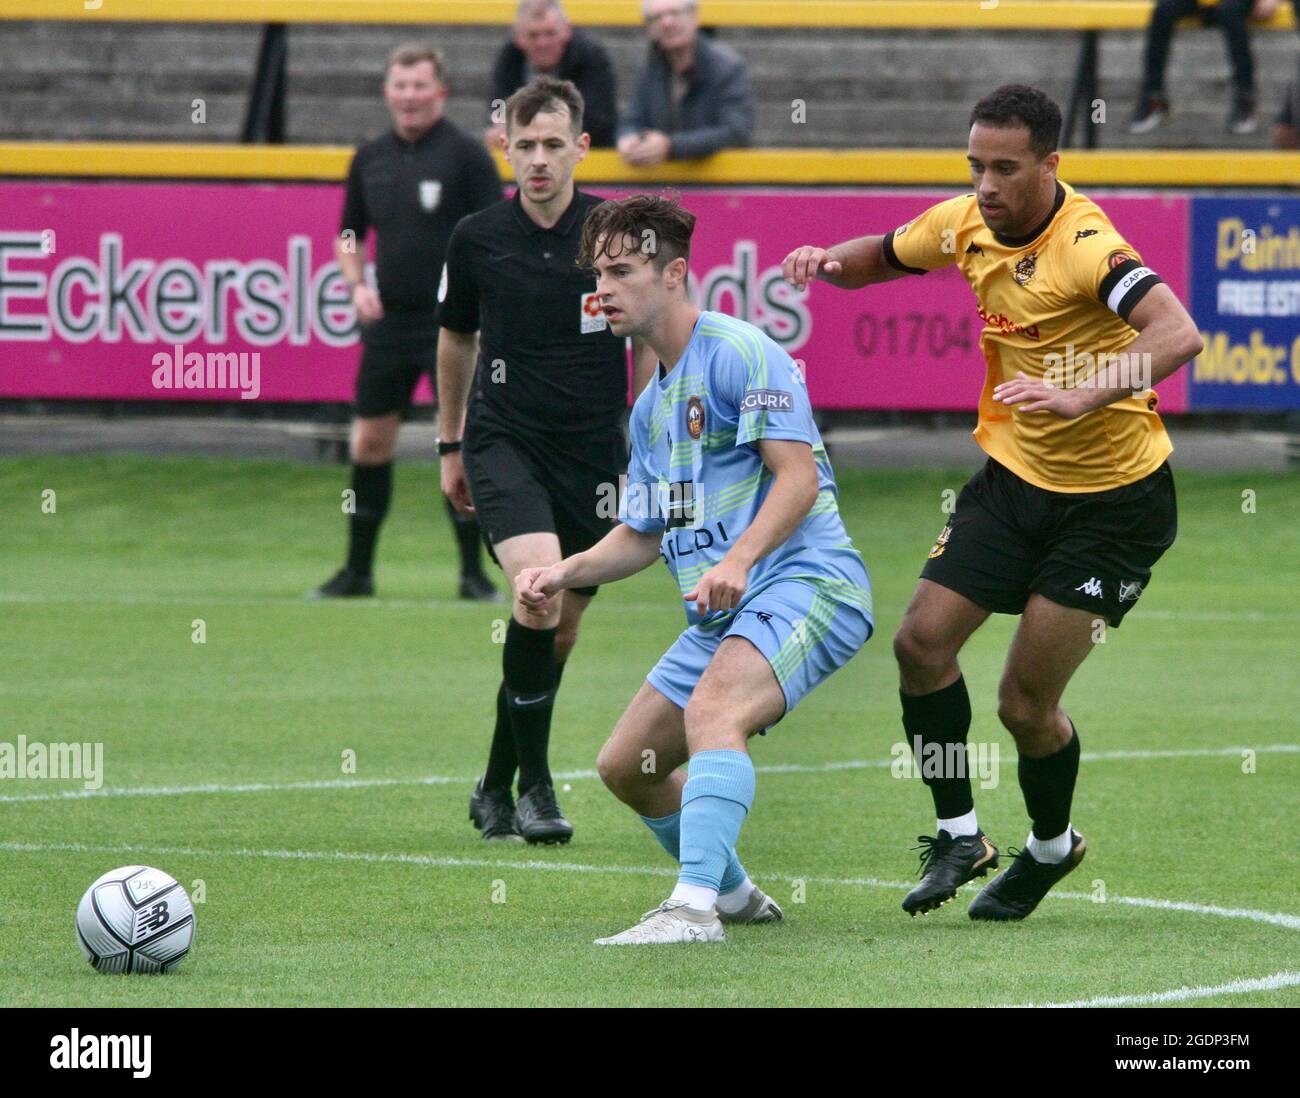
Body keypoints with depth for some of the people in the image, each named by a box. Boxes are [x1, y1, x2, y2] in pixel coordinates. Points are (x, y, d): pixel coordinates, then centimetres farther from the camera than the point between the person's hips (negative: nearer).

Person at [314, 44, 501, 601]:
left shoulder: (464, 153, -6)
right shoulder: (370, 159, 9)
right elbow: (350, 235, 21)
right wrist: (357, 285, 3)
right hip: (389, 319, 5)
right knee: (369, 441, 7)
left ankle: (473, 573, 0)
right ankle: (357, 570, 18)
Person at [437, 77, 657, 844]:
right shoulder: (478, 240, -3)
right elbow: (456, 339, 13)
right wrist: (450, 446, 18)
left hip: (592, 451, 2)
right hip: (503, 442, -2)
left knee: (561, 629, 6)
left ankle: (496, 791, 25)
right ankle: (535, 784, -15)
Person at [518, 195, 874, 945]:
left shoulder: (737, 351, -9)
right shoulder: (651, 405, 20)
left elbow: (799, 474, -18)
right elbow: (643, 534, 26)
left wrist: (739, 558, -31)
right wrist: (566, 574, 8)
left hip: (803, 581, -10)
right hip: (721, 611, 10)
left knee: (712, 713, -34)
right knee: (627, 765, 12)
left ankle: (694, 907, -45)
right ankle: (733, 894, 32)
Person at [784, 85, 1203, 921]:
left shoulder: (1085, 244, -27)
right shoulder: (967, 225, -4)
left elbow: (1177, 335, -42)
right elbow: (883, 257, 17)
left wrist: (1085, 395, -55)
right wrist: (831, 262, -6)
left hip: (1114, 497, -7)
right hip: (1014, 476, 7)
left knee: (1027, 705, -5)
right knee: (923, 640, -6)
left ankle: (1053, 847, 25)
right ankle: (959, 835, 12)